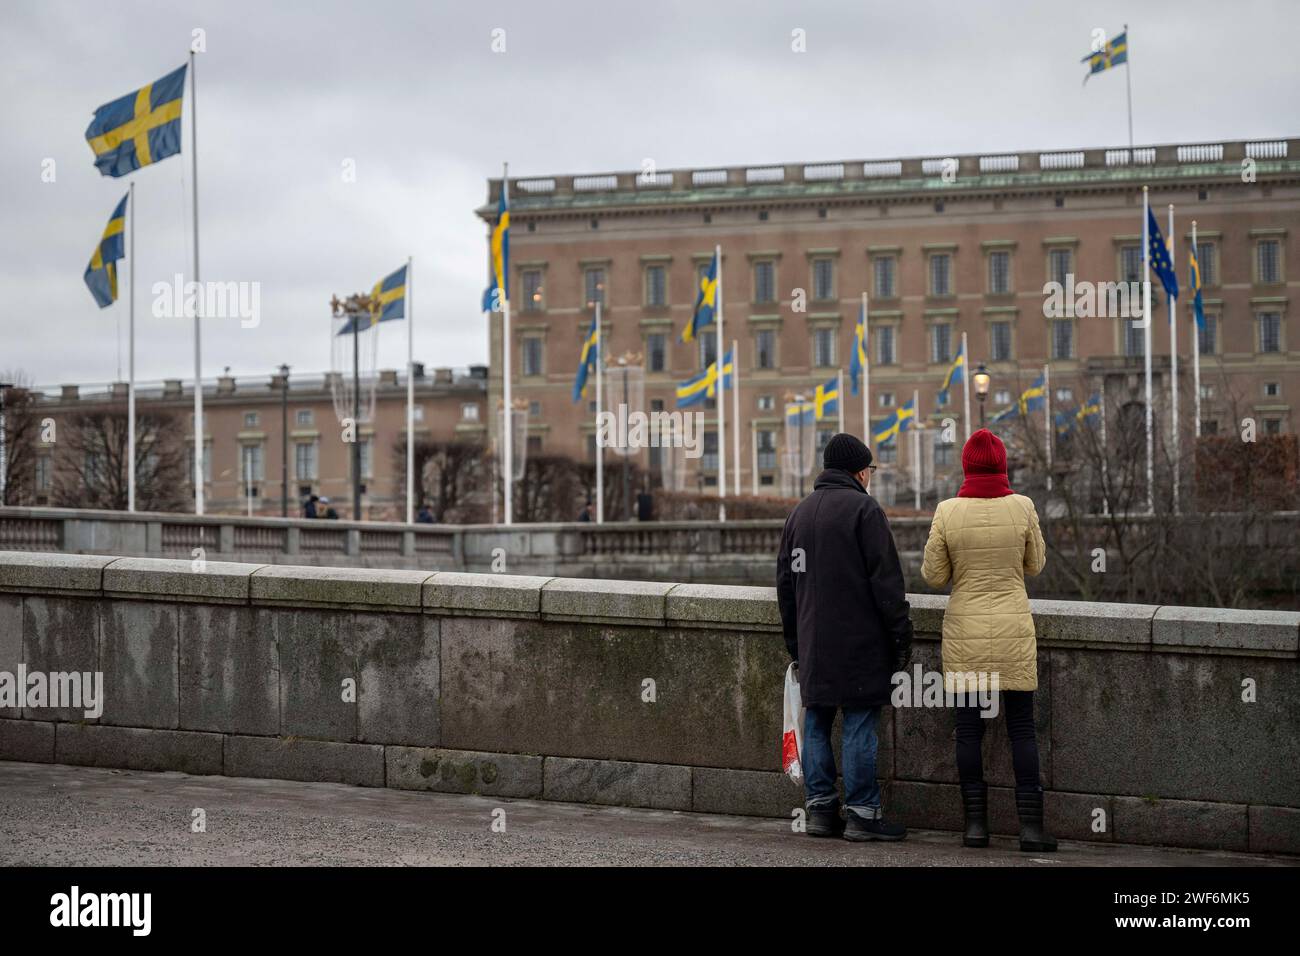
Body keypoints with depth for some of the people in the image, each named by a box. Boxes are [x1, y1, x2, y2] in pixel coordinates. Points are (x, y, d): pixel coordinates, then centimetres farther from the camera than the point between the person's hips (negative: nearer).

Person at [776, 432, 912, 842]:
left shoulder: (799, 512, 15)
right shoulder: (864, 509, -7)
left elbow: (785, 581, 18)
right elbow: (886, 579, -11)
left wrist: (794, 640, 23)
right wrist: (901, 635, -6)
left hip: (812, 644, 6)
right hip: (859, 642, -6)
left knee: (817, 724, 10)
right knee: (859, 726, -4)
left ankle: (820, 809, 12)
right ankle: (862, 813, -2)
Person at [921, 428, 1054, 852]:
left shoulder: (948, 512, -7)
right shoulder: (1022, 507, -6)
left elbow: (933, 575, -1)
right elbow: (1034, 564, 8)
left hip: (965, 629, 0)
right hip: (1013, 629, 0)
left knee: (969, 728, 6)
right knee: (1022, 728, 5)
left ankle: (975, 823, 6)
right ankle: (1030, 824, 0)